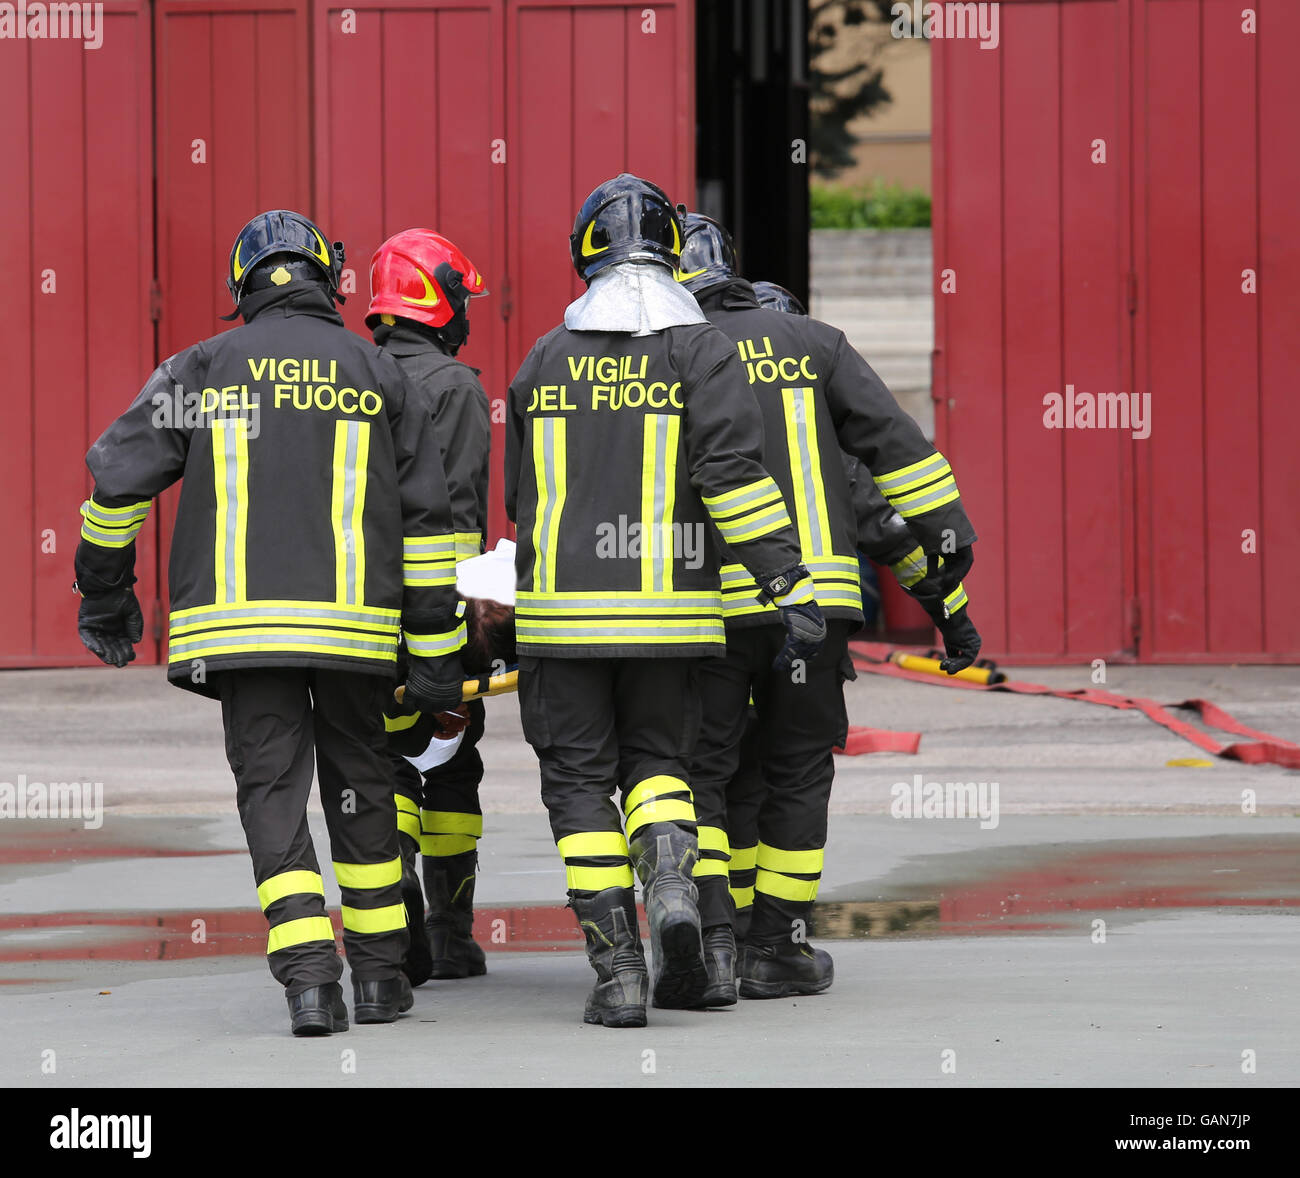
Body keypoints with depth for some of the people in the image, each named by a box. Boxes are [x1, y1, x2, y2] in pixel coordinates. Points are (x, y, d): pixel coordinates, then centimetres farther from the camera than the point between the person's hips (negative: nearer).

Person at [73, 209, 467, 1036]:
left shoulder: (204, 370, 6)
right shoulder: (376, 374, 9)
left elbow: (118, 475, 3)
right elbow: (426, 518, 7)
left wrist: (104, 594, 17)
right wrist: (437, 653, 10)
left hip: (239, 623, -1)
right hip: (355, 622, 1)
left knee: (272, 790, 1)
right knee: (360, 783, 16)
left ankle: (309, 976, -14)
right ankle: (379, 974, 20)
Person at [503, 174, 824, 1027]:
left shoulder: (545, 362, 8)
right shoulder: (699, 350, -1)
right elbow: (734, 471, -13)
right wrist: (790, 586, -13)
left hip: (560, 606, 1)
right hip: (668, 607, -1)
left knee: (581, 779, 7)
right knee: (656, 759, 16)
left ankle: (619, 970, -2)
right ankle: (674, 884, -14)